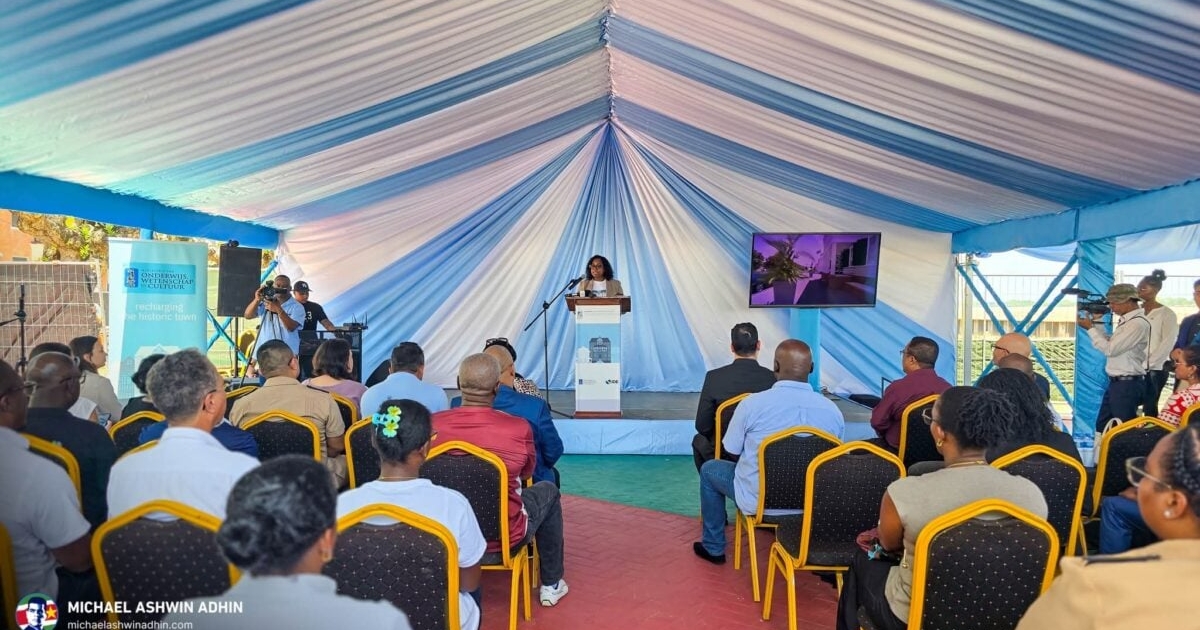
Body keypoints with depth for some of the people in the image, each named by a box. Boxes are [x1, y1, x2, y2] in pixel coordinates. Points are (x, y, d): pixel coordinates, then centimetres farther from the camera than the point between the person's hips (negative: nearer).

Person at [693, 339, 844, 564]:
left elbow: (731, 451, -5)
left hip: (758, 500, -3)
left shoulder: (753, 403, -18)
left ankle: (713, 547, 31)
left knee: (710, 469, 23)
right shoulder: (832, 410, -10)